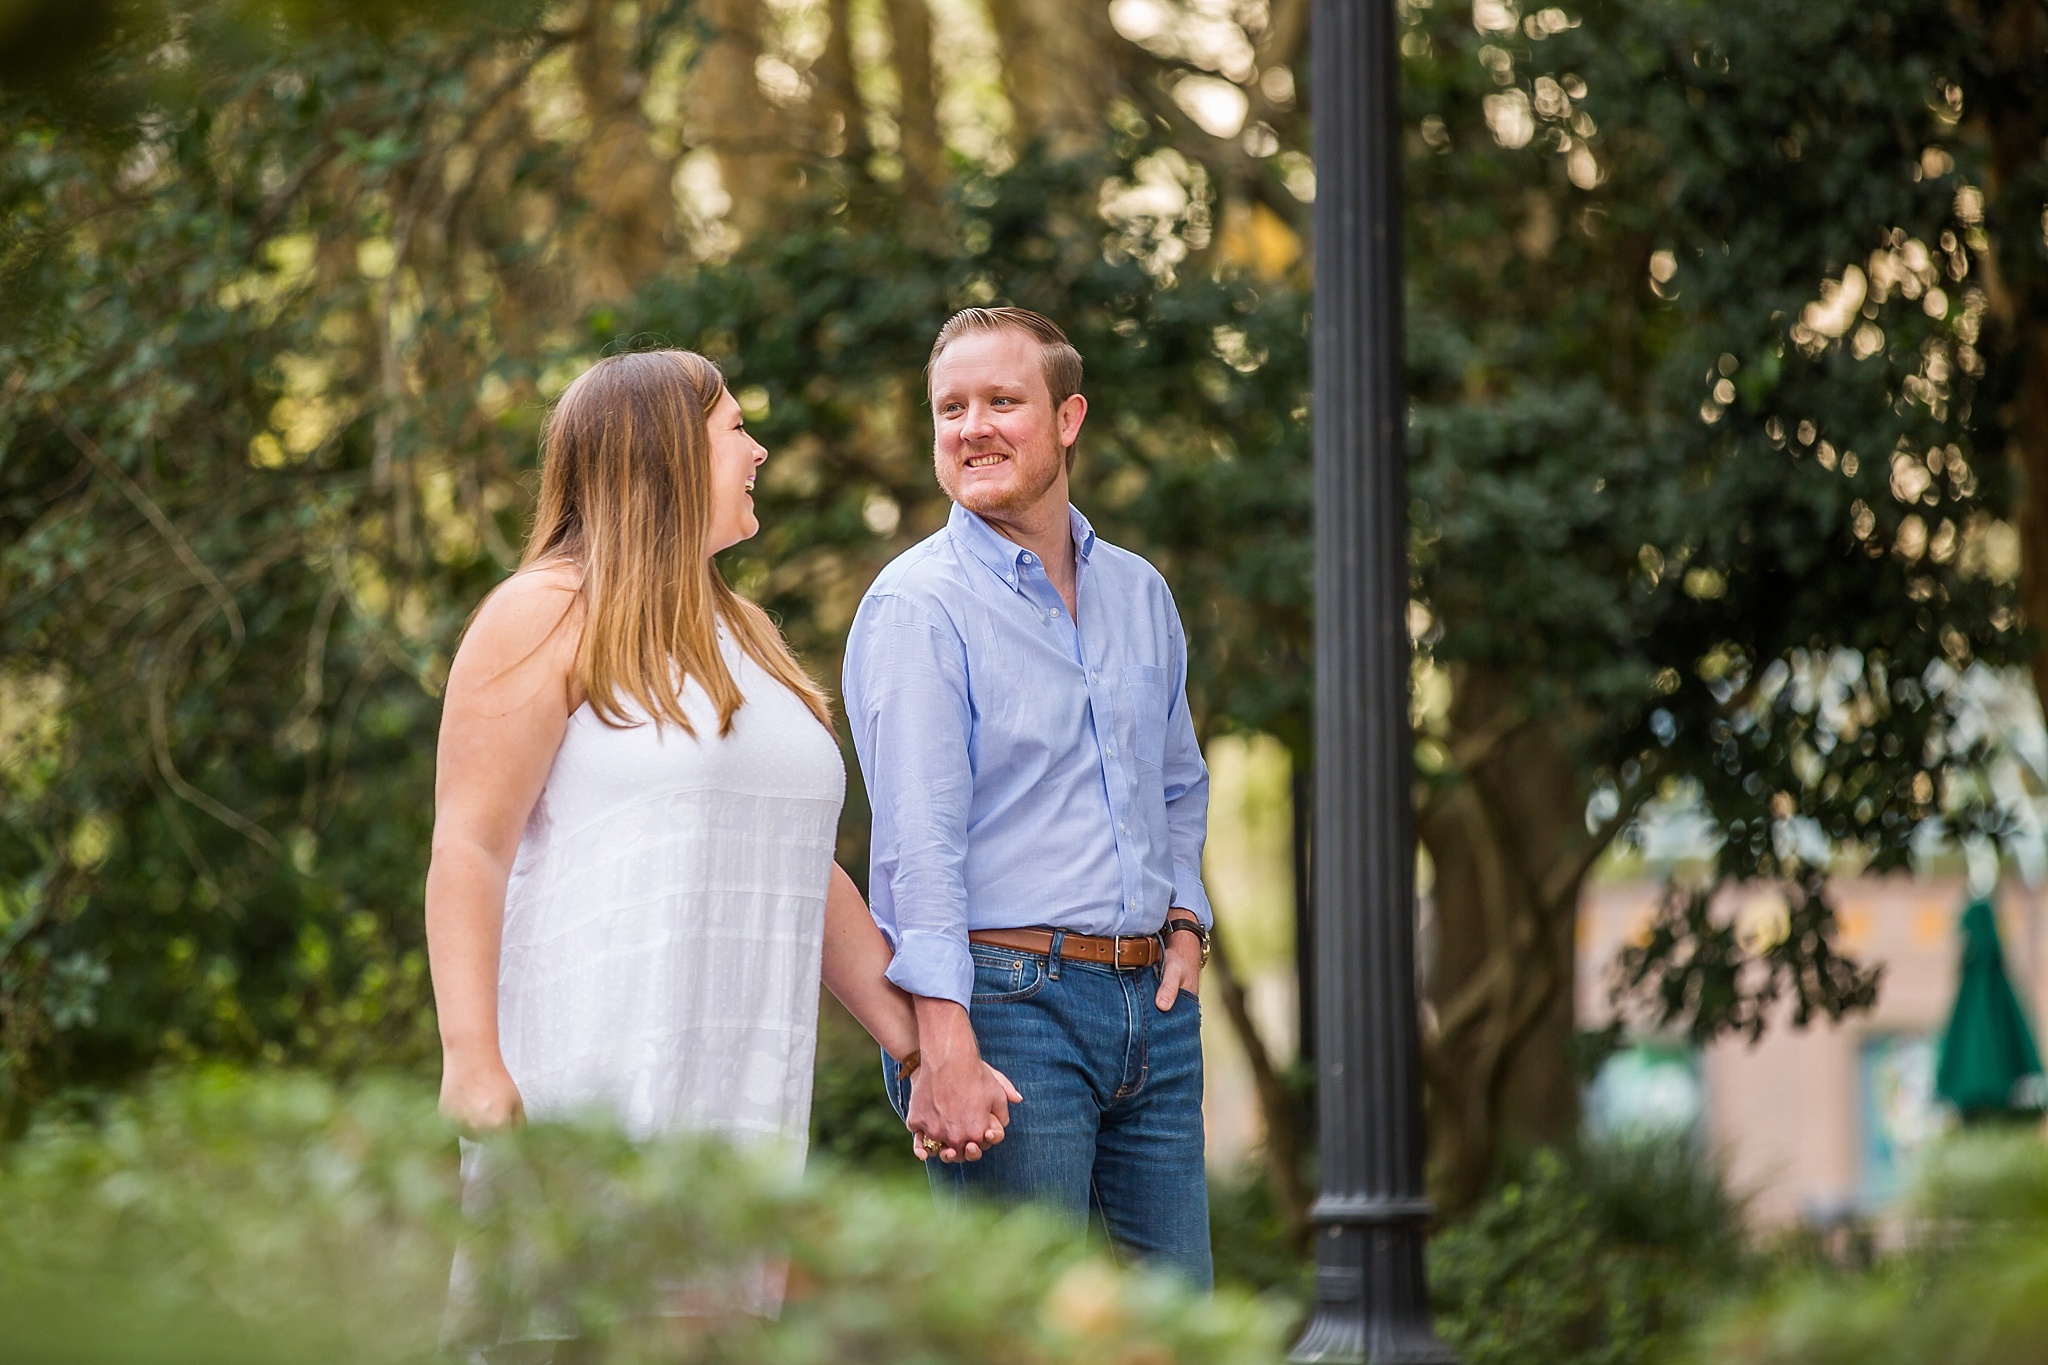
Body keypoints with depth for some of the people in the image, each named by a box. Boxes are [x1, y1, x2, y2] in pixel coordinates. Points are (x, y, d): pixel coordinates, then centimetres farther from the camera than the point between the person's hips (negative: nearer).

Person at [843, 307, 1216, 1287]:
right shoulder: (916, 607, -6)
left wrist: (1185, 919, 11)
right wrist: (943, 1045, -23)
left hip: (1150, 1000, 6)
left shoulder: (1139, 594, 14)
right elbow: (918, 844, -15)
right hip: (1007, 998, -6)